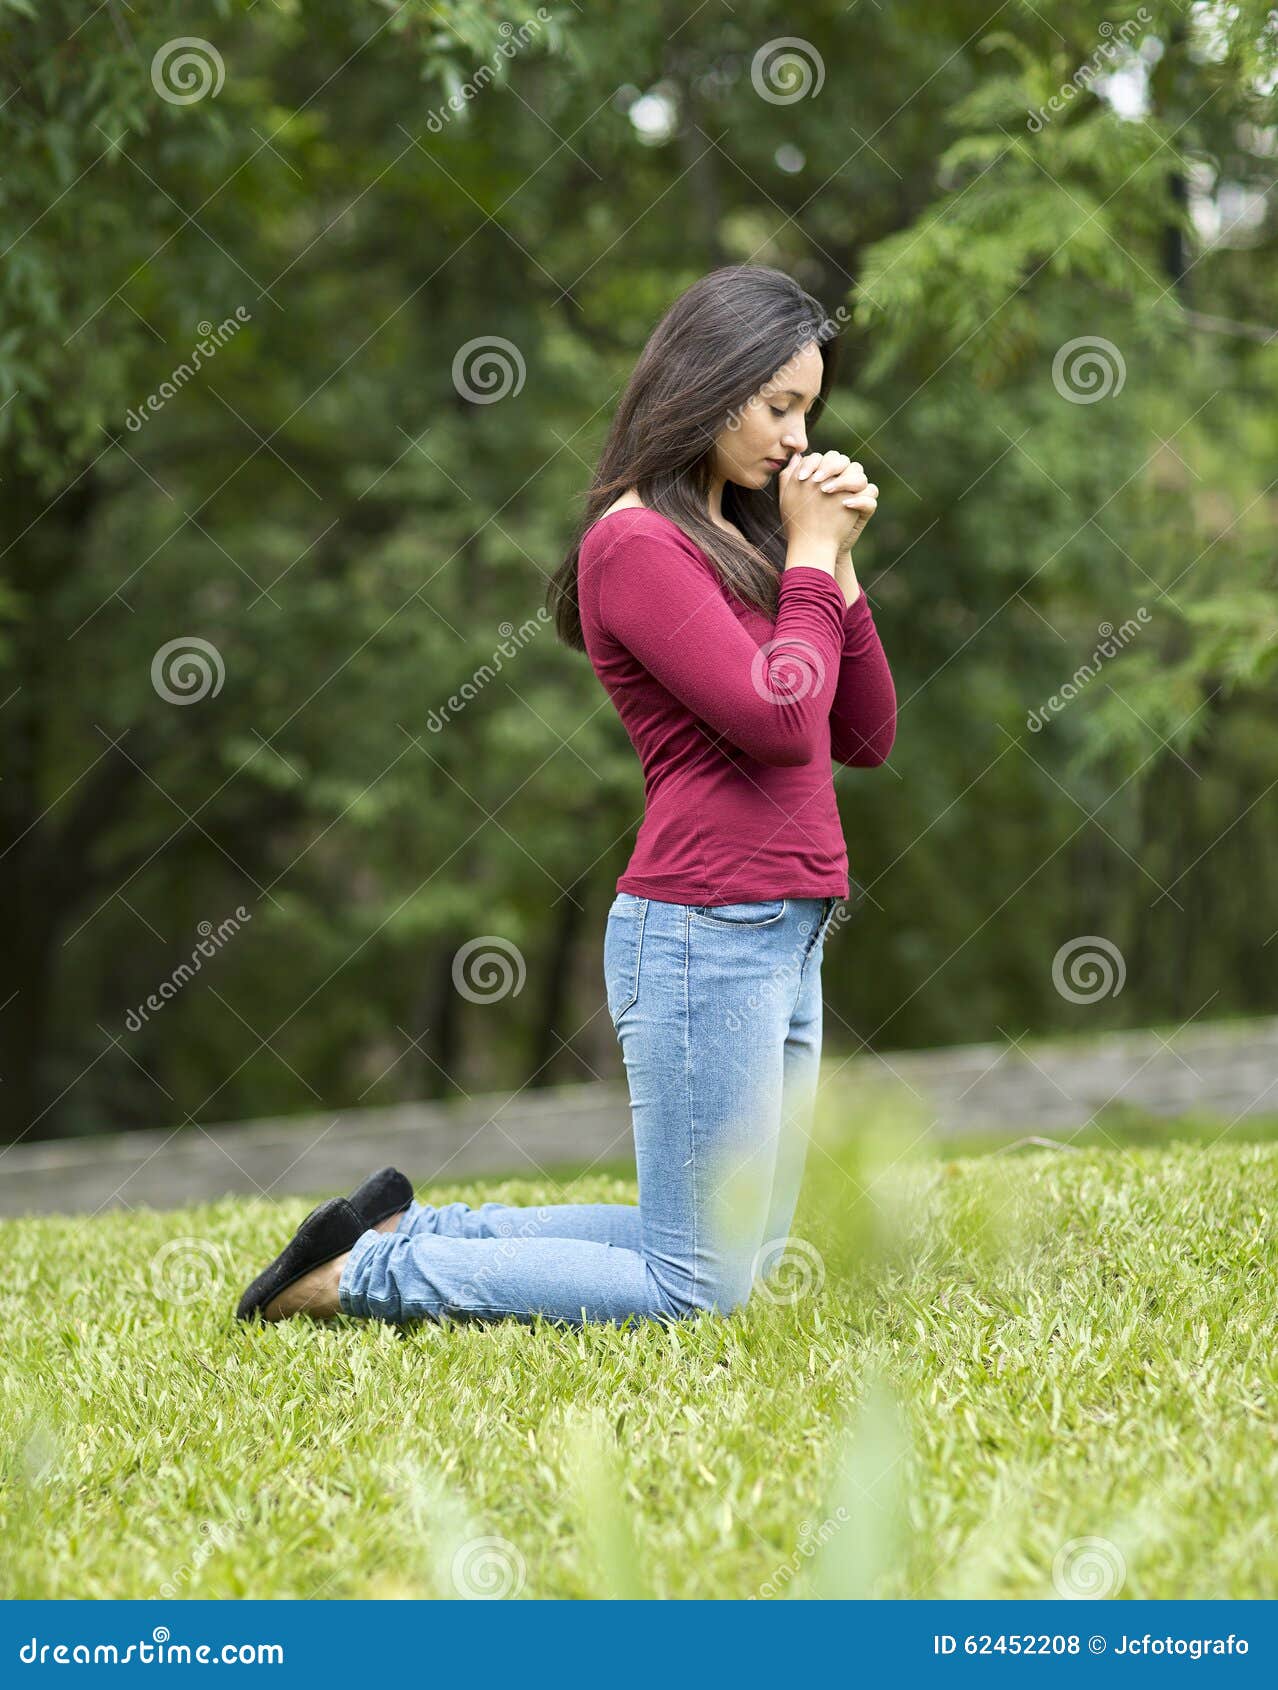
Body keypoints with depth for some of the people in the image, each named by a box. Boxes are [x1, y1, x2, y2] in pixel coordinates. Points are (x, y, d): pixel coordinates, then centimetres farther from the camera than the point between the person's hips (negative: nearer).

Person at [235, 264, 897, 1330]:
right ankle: (361, 1275, 3)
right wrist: (809, 557, -7)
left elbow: (866, 739, 15)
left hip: (783, 933, 10)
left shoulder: (736, 538, 16)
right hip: (705, 931, -10)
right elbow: (777, 718, -19)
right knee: (696, 1291, -5)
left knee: (743, 1260, 16)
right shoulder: (637, 544, -11)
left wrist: (837, 565, 6)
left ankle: (410, 1230, 19)